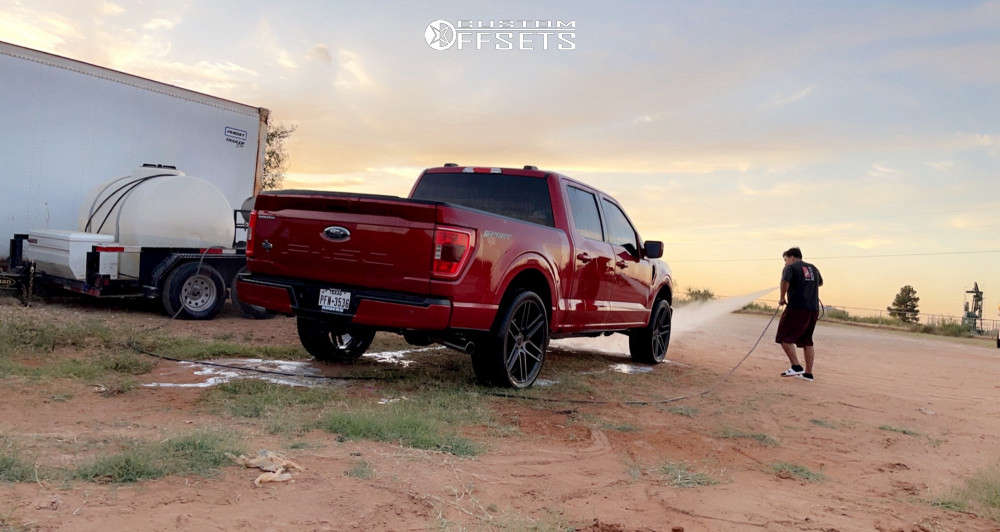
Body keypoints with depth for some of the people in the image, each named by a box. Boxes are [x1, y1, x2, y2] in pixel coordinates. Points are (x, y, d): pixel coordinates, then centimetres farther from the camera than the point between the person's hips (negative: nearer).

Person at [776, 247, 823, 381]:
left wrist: (782, 298, -10)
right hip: (813, 309, 7)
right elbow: (820, 283, 39)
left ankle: (796, 366, -10)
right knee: (807, 341, 13)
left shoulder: (790, 267, -1)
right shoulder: (814, 268, 20)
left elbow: (785, 281, -21)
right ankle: (808, 373, 15)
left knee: (784, 337, -1)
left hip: (797, 308, -7)